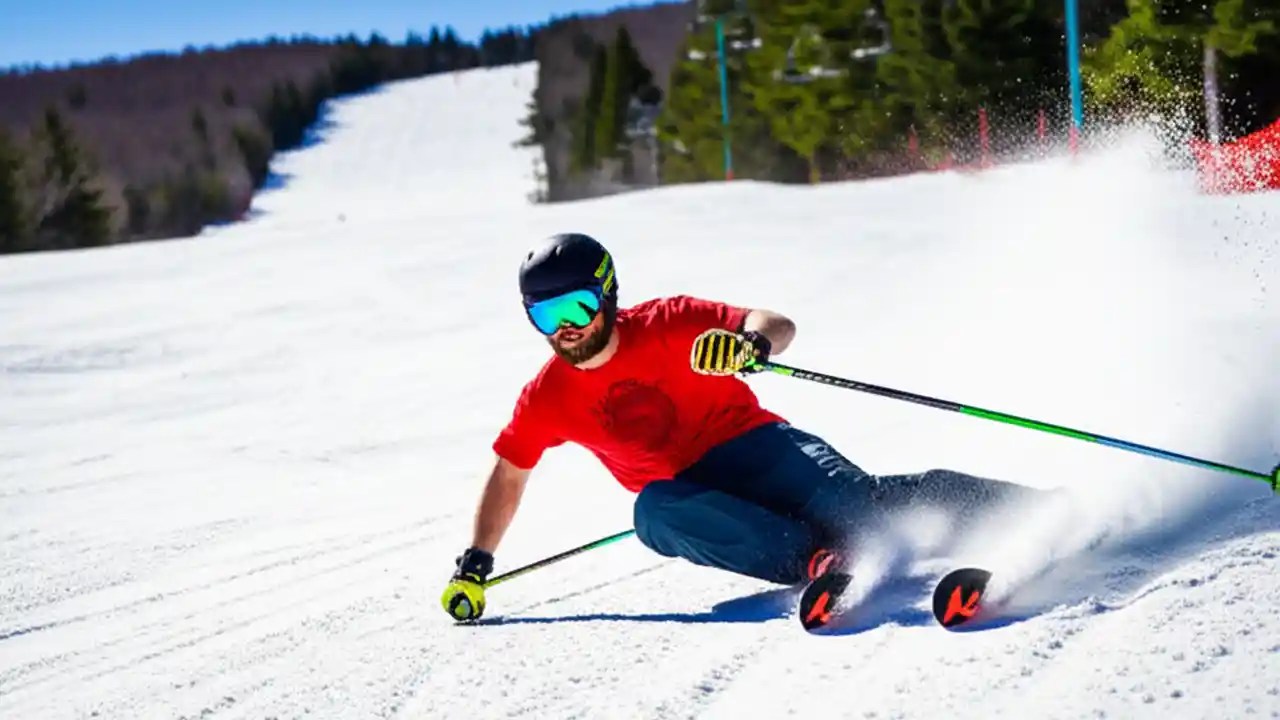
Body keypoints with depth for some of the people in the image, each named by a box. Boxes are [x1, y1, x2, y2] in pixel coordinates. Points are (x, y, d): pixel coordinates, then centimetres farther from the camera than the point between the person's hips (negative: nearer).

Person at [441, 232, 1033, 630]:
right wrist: (474, 566, 6)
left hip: (751, 446, -3)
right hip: (681, 491, 3)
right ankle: (818, 559, -48)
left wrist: (753, 343, -36)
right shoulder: (546, 400, 0)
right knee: (655, 512, -34)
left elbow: (779, 325, -12)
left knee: (857, 501, -30)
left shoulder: (667, 326, -11)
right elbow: (507, 478, 12)